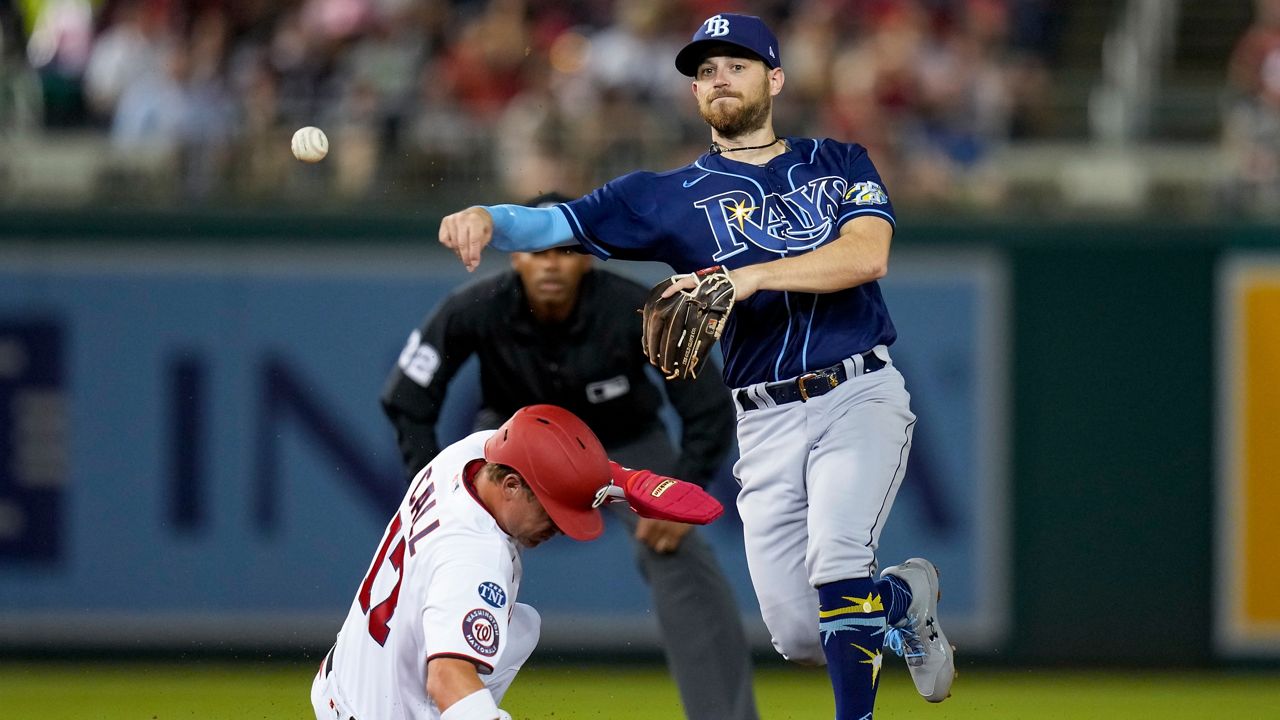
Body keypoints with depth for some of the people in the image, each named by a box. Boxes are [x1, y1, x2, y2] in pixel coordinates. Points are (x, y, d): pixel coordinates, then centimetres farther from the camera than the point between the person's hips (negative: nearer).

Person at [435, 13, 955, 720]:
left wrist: (751, 276, -21)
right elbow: (556, 224, -1)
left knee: (833, 565, -26)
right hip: (766, 421, 3)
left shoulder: (840, 164, 9)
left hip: (860, 395, -3)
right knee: (798, 634, 0)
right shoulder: (670, 196, 11)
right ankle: (903, 596, 31)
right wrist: (487, 218, -23)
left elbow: (867, 255, -10)